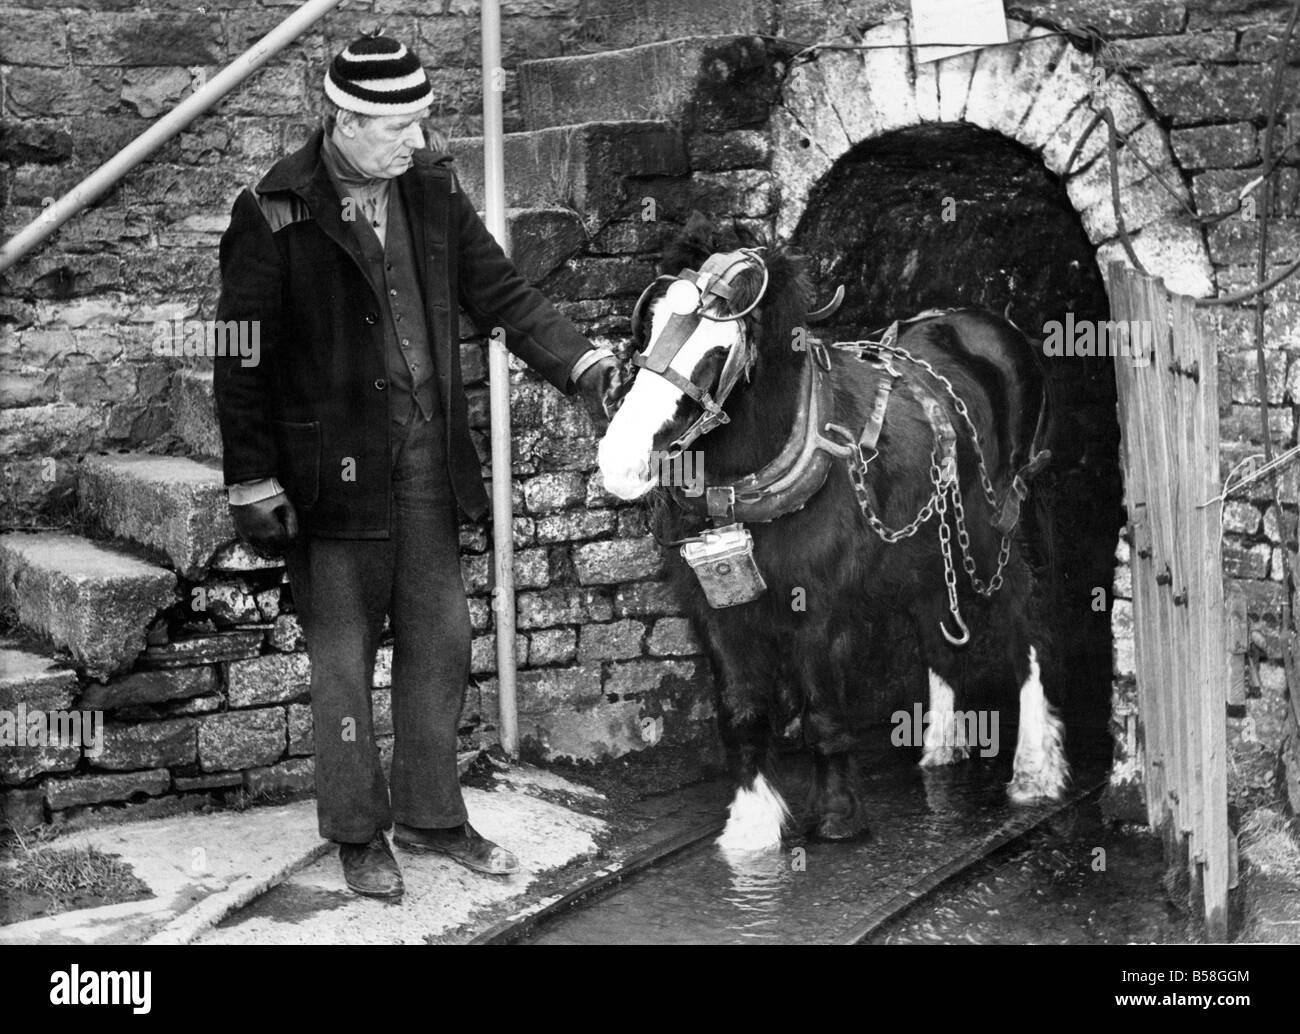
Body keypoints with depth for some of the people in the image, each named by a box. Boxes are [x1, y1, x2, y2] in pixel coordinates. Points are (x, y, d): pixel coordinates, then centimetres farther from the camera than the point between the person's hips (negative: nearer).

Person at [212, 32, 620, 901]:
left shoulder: (433, 188, 4)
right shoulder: (275, 214, -12)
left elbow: (502, 293, 6)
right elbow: (241, 361, -9)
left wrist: (581, 362, -9)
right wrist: (253, 485, -10)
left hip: (428, 459, 5)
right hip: (333, 468, -5)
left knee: (440, 643, 12)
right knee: (344, 655, 6)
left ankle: (431, 814, 27)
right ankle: (357, 832, 21)